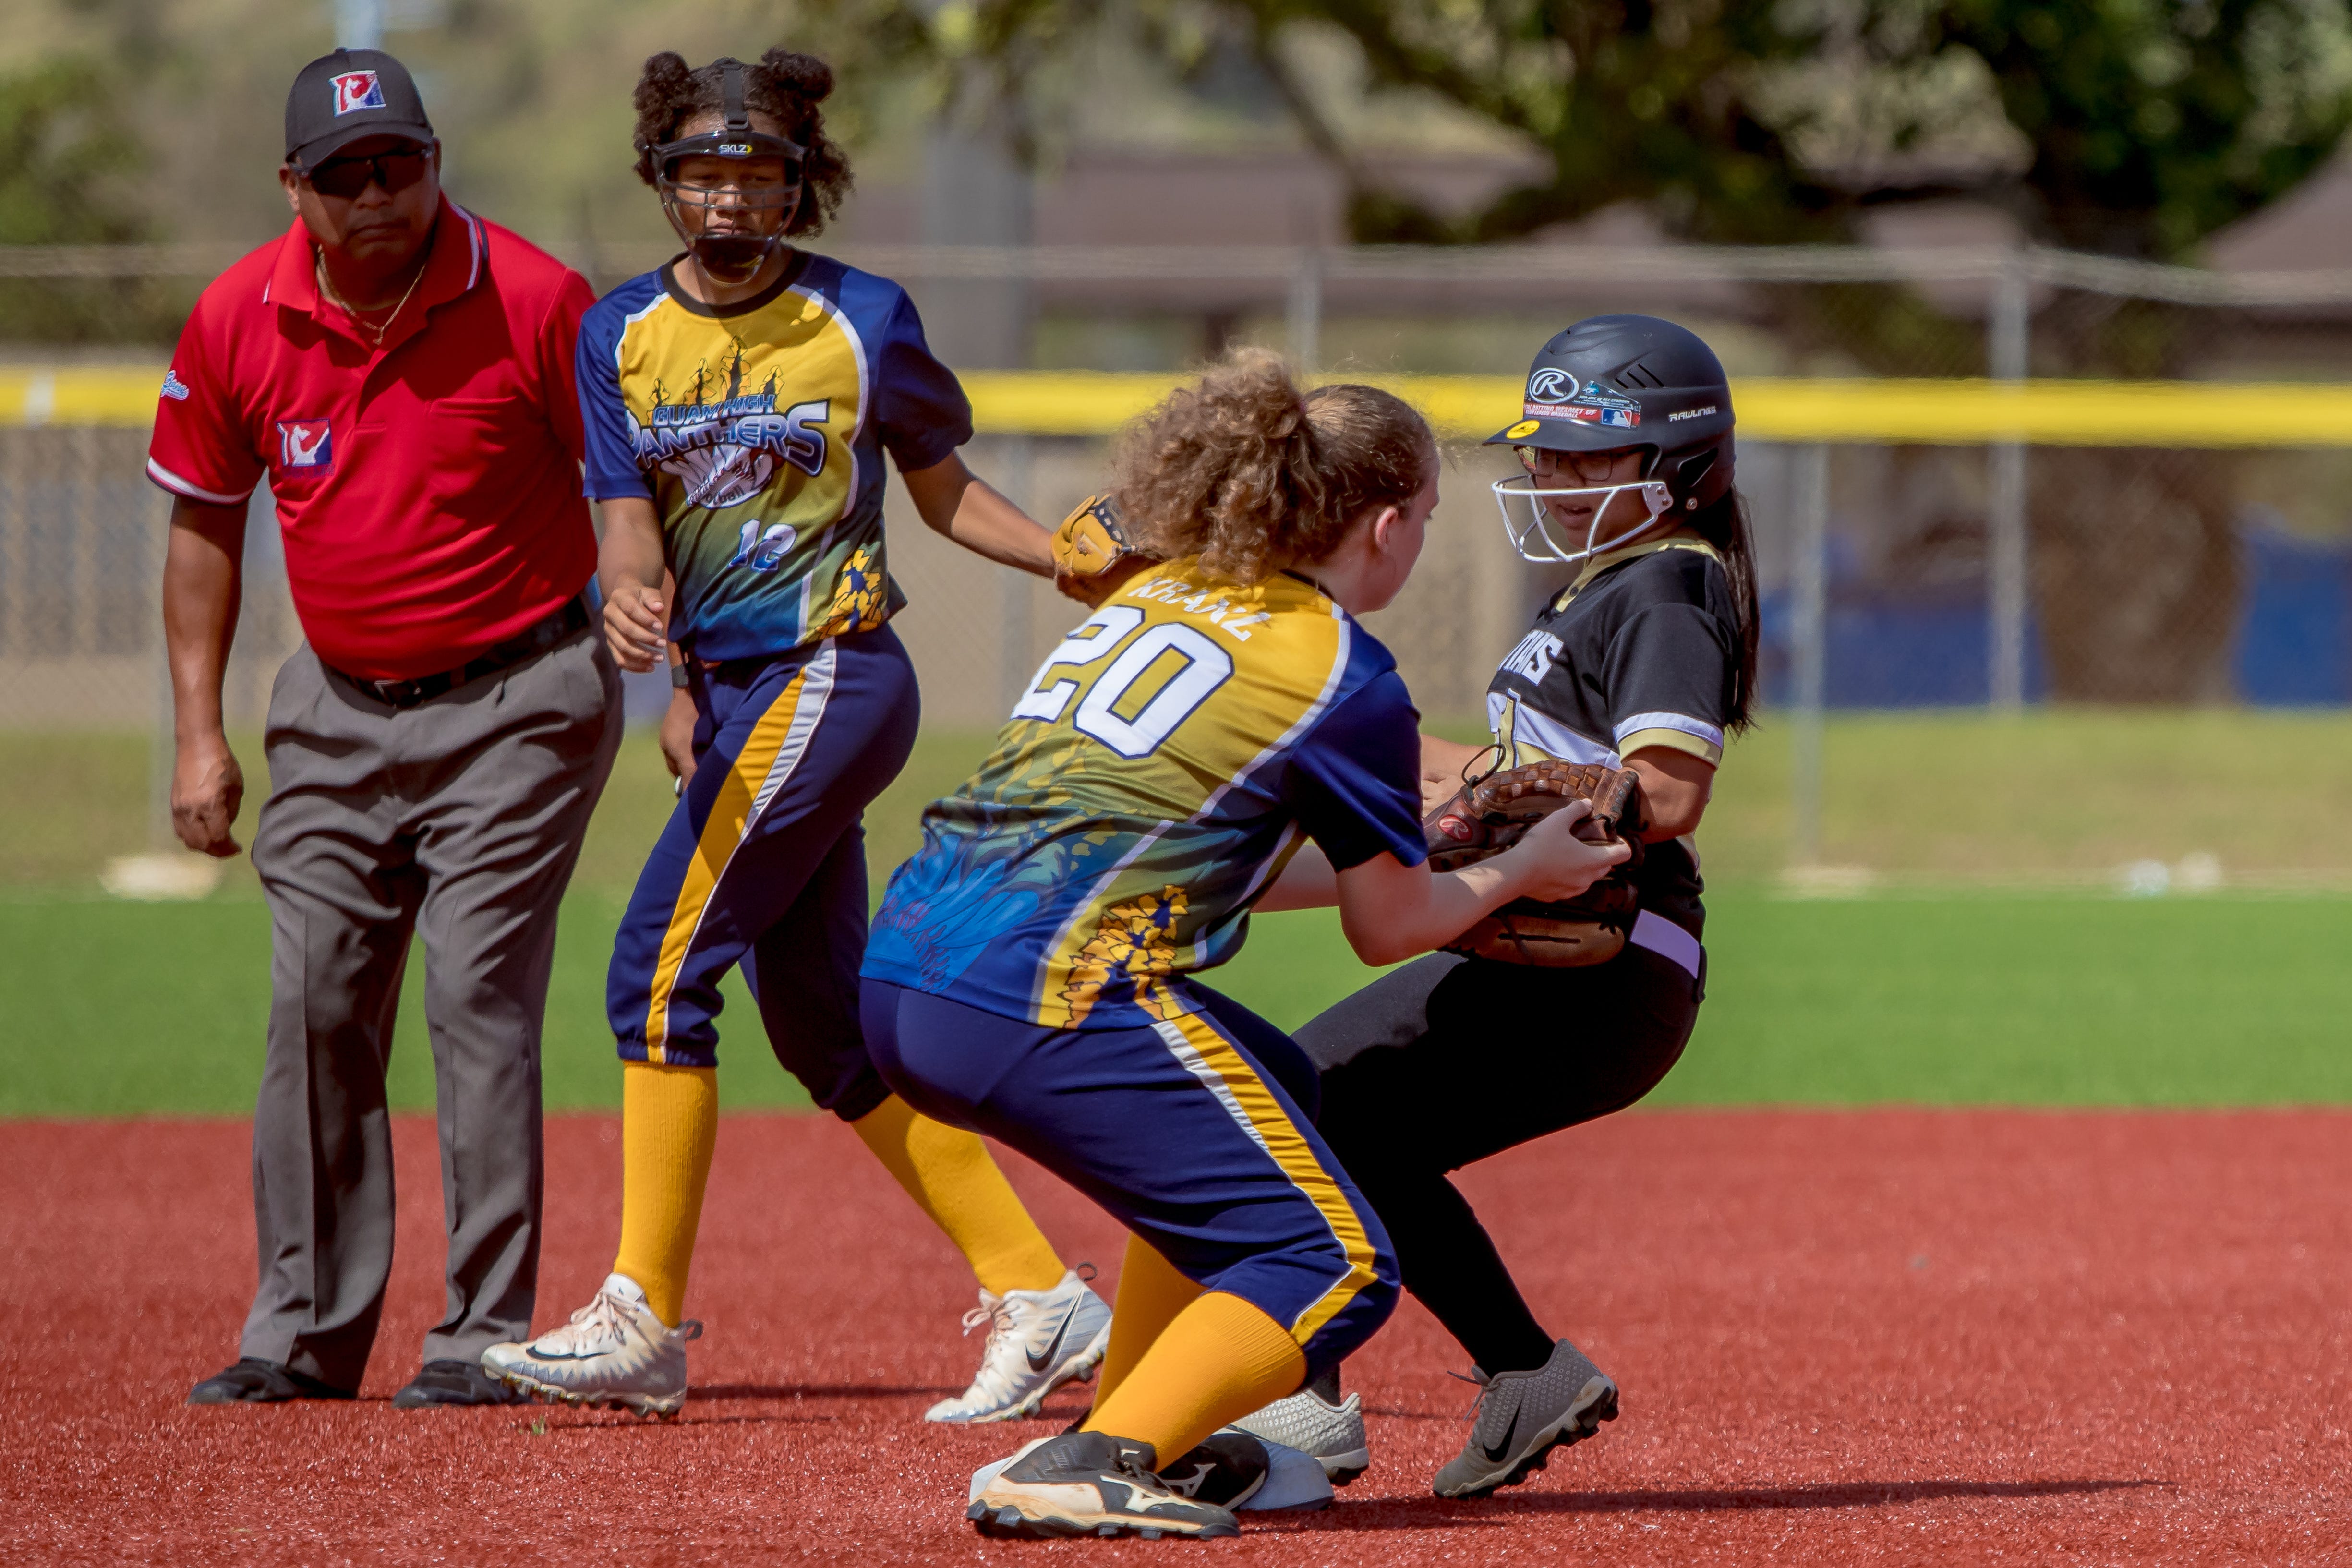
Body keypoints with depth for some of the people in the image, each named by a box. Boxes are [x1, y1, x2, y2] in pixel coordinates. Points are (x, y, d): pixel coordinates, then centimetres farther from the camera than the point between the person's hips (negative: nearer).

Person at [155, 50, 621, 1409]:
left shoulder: (533, 301, -15)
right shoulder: (239, 320, -4)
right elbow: (206, 522, 9)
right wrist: (201, 731, 5)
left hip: (517, 702, -5)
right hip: (340, 708, 5)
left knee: (480, 991, -11)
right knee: (315, 1003, 4)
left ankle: (487, 1337, -6)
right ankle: (306, 1334, 12)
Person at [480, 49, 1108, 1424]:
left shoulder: (863, 321, -5)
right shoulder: (623, 333, 7)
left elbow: (946, 490, 6)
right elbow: (631, 526, -1)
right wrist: (633, 603, -24)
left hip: (830, 677, -6)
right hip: (731, 690, 6)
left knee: (661, 967, -14)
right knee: (826, 1025, 7)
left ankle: (646, 1324, -10)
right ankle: (1041, 1299, 13)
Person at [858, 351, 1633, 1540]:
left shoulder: (1156, 596, 21)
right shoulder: (1342, 672, -1)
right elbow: (1388, 927, 10)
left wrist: (1418, 832, 40)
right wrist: (1517, 873, 29)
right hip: (1047, 998, -8)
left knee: (1272, 1097, 29)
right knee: (1333, 1266, -1)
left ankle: (1143, 1429, 26)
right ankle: (1086, 1473, -20)